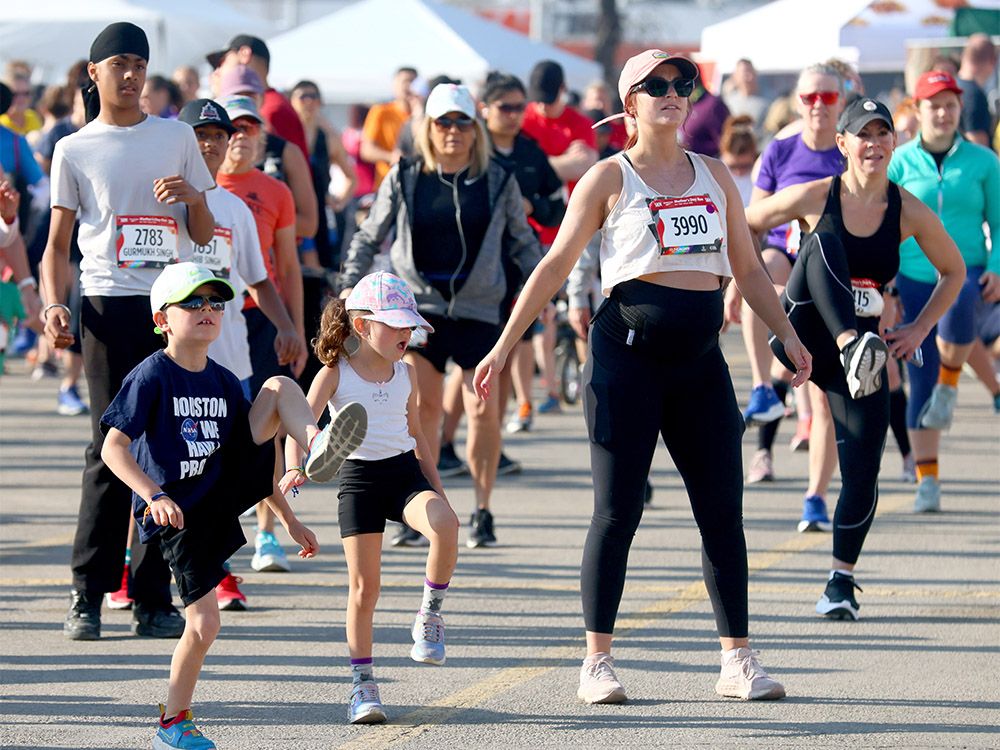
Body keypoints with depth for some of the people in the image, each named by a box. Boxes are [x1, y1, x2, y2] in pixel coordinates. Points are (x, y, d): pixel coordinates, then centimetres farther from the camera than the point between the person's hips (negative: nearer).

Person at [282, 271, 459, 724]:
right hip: (358, 478, -2)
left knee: (445, 525, -29)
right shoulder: (335, 374, -6)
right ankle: (362, 683, 8)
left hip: (404, 471, 2)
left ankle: (430, 616, -9)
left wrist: (437, 491, 17)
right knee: (363, 587, -3)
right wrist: (294, 468, -33)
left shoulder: (406, 373, 6)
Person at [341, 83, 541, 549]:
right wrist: (350, 287, 2)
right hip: (417, 304, 0)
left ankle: (482, 511, 6)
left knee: (483, 409, -5)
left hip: (477, 308, 0)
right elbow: (368, 238, 13)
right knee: (422, 404, -6)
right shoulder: (404, 180, 5)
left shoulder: (498, 183, 5)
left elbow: (522, 243, 16)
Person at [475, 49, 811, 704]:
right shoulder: (610, 178, 1)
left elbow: (747, 266, 21)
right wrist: (504, 346, -4)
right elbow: (556, 266, 0)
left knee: (724, 512, 3)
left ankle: (738, 661, 8)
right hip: (628, 355, -4)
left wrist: (787, 334, 17)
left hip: (700, 360, 4)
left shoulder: (714, 176, 13)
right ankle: (598, 661, 2)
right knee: (616, 512, -4)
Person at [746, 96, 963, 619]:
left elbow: (953, 271, 15)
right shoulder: (815, 198, -5)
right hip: (801, 335, -2)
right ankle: (855, 350, -49)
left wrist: (918, 329, 6)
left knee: (863, 467, -8)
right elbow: (741, 227, 7)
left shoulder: (908, 212, 0)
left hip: (864, 346, 2)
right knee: (824, 240, -27)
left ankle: (841, 581, 9)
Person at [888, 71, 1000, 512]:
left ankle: (950, 384, -13)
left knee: (957, 306, -38)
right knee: (920, 380, -3)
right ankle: (926, 479, 4)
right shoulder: (899, 162, 3)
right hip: (915, 276, 1)